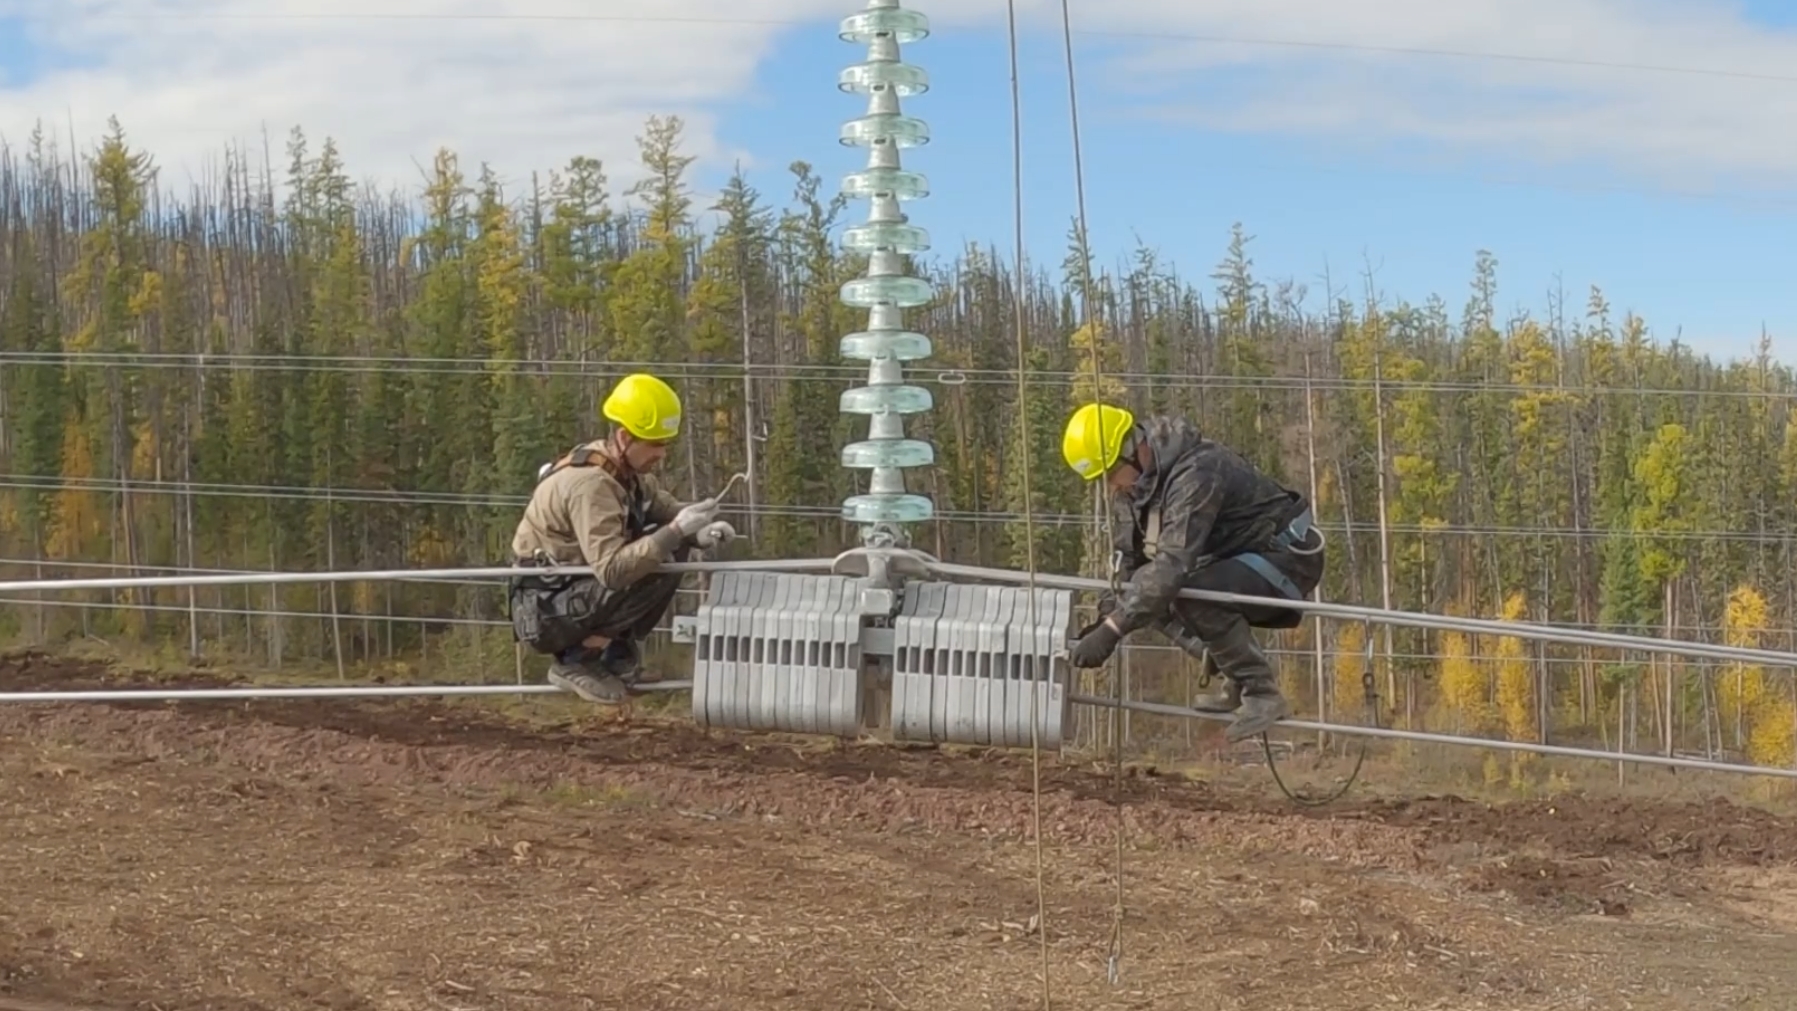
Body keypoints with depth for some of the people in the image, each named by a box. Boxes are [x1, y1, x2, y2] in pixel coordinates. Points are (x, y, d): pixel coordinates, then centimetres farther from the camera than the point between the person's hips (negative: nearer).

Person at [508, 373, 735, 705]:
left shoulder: (628, 470, 1)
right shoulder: (590, 484, -27)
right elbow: (612, 570, -36)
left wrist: (698, 533, -14)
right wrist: (676, 531, -36)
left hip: (580, 592, 9)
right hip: (542, 611, -9)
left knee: (677, 553, -1)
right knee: (656, 570, -26)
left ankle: (616, 649, 6)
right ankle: (575, 659, -10)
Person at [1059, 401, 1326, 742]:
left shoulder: (1195, 474, -31)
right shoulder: (1134, 482, -2)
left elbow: (1172, 563, -39)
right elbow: (1126, 559, 2)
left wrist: (1112, 629, -41)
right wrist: (1107, 615, -14)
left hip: (1289, 555, -10)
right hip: (1237, 556, 10)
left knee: (1194, 594, -31)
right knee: (1155, 594, -1)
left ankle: (1261, 693, -20)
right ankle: (1241, 684, 4)